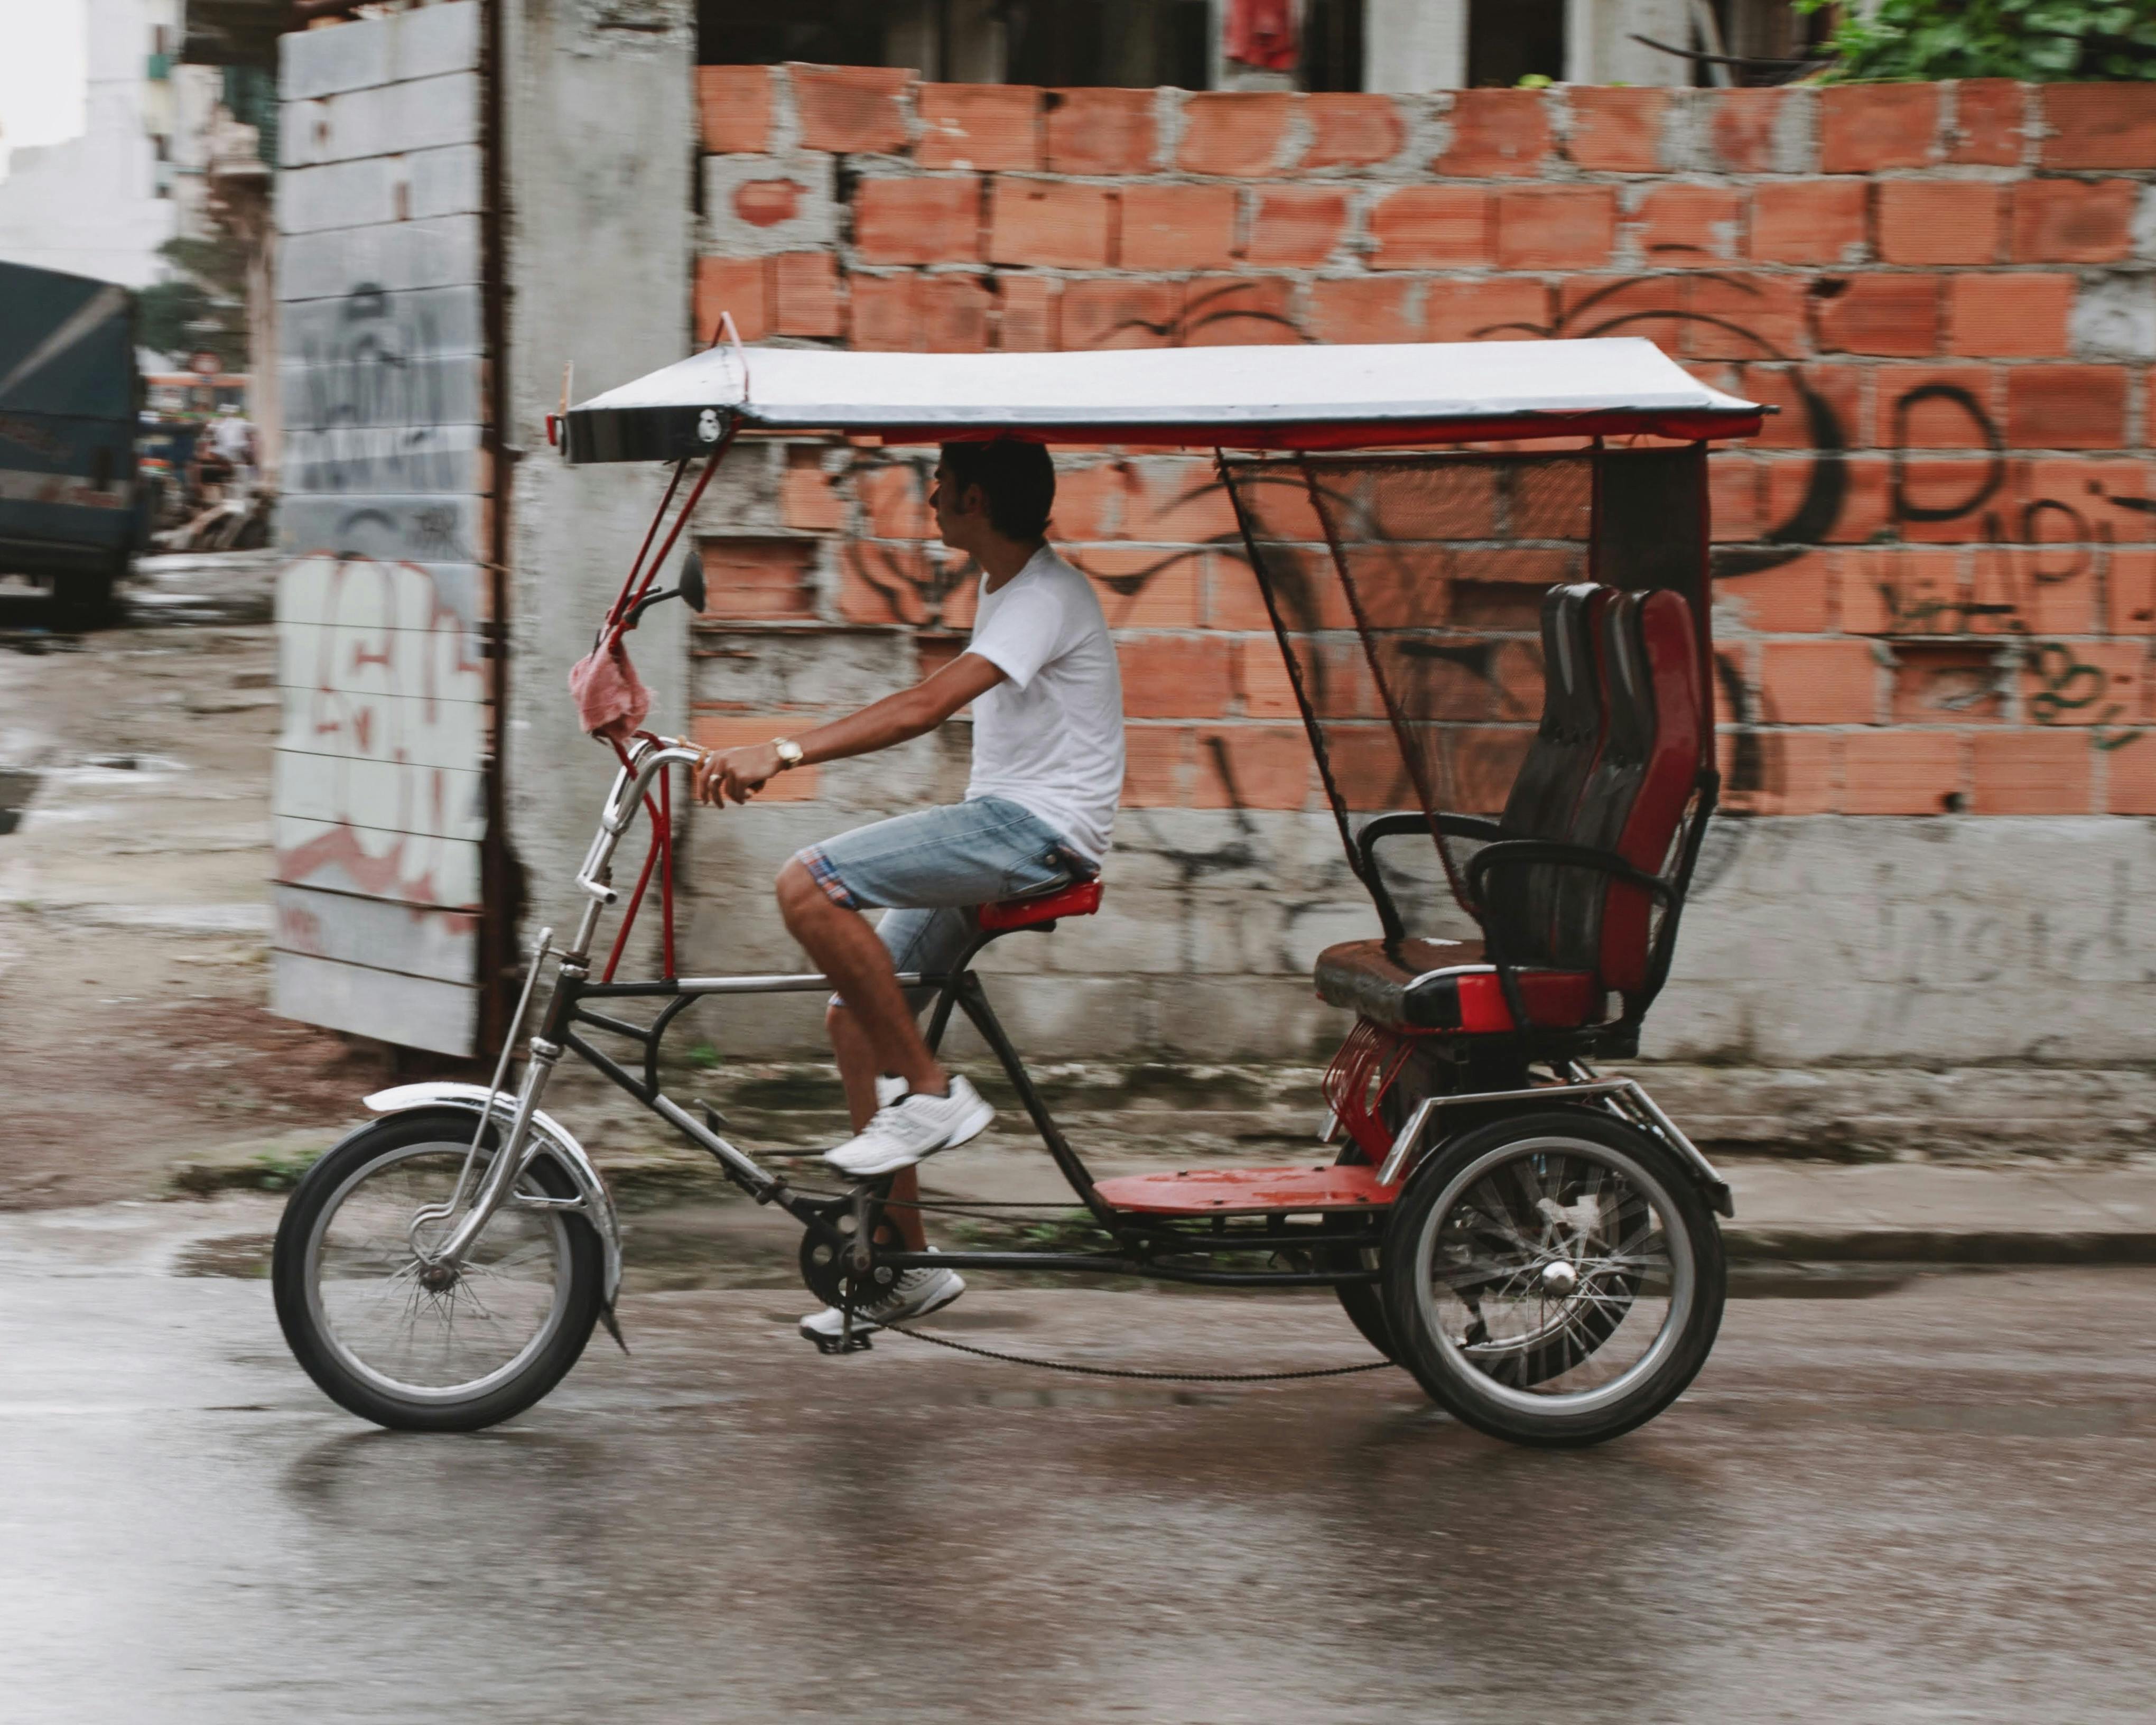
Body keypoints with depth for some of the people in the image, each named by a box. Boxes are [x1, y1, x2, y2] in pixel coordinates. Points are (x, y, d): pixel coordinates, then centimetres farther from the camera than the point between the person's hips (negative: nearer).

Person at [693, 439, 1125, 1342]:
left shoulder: (1046, 599, -16)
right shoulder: (1006, 589, 17)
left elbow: (926, 706, -28)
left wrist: (782, 754, -34)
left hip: (1040, 828, -10)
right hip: (999, 833, 10)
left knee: (808, 886, -23)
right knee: (855, 1013, 6)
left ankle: (931, 1094, -14)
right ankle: (905, 1263, 11)